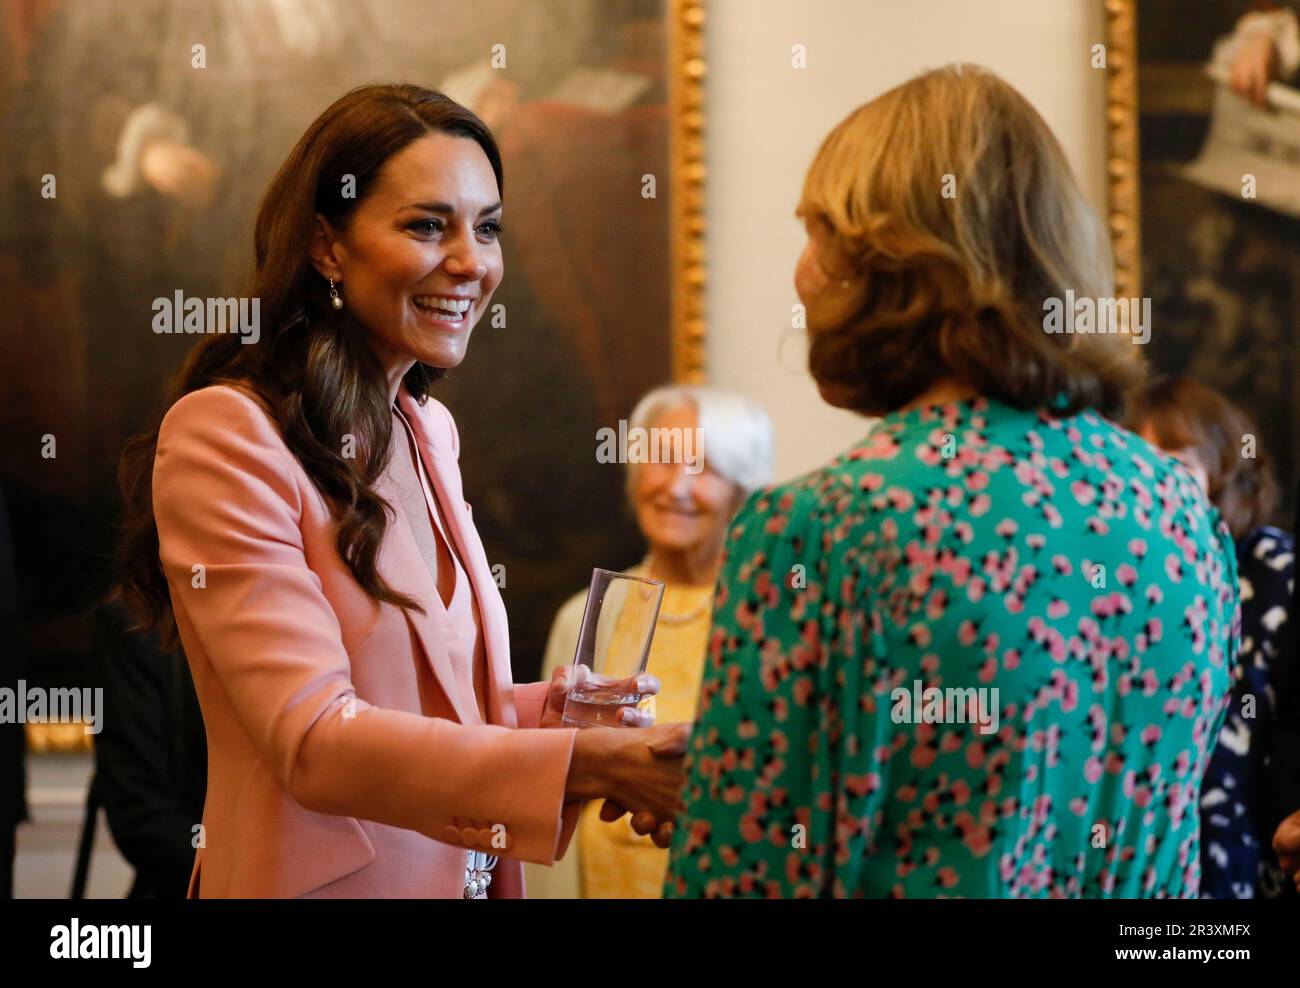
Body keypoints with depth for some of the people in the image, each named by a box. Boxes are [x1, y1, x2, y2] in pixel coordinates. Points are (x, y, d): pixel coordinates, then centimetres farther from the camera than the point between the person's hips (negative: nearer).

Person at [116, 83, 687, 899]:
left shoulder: (428, 430, 6)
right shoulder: (226, 436, -17)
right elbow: (312, 739, -24)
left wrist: (550, 708, -8)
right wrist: (587, 764, -31)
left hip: (471, 872, 7)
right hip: (324, 878, -7)